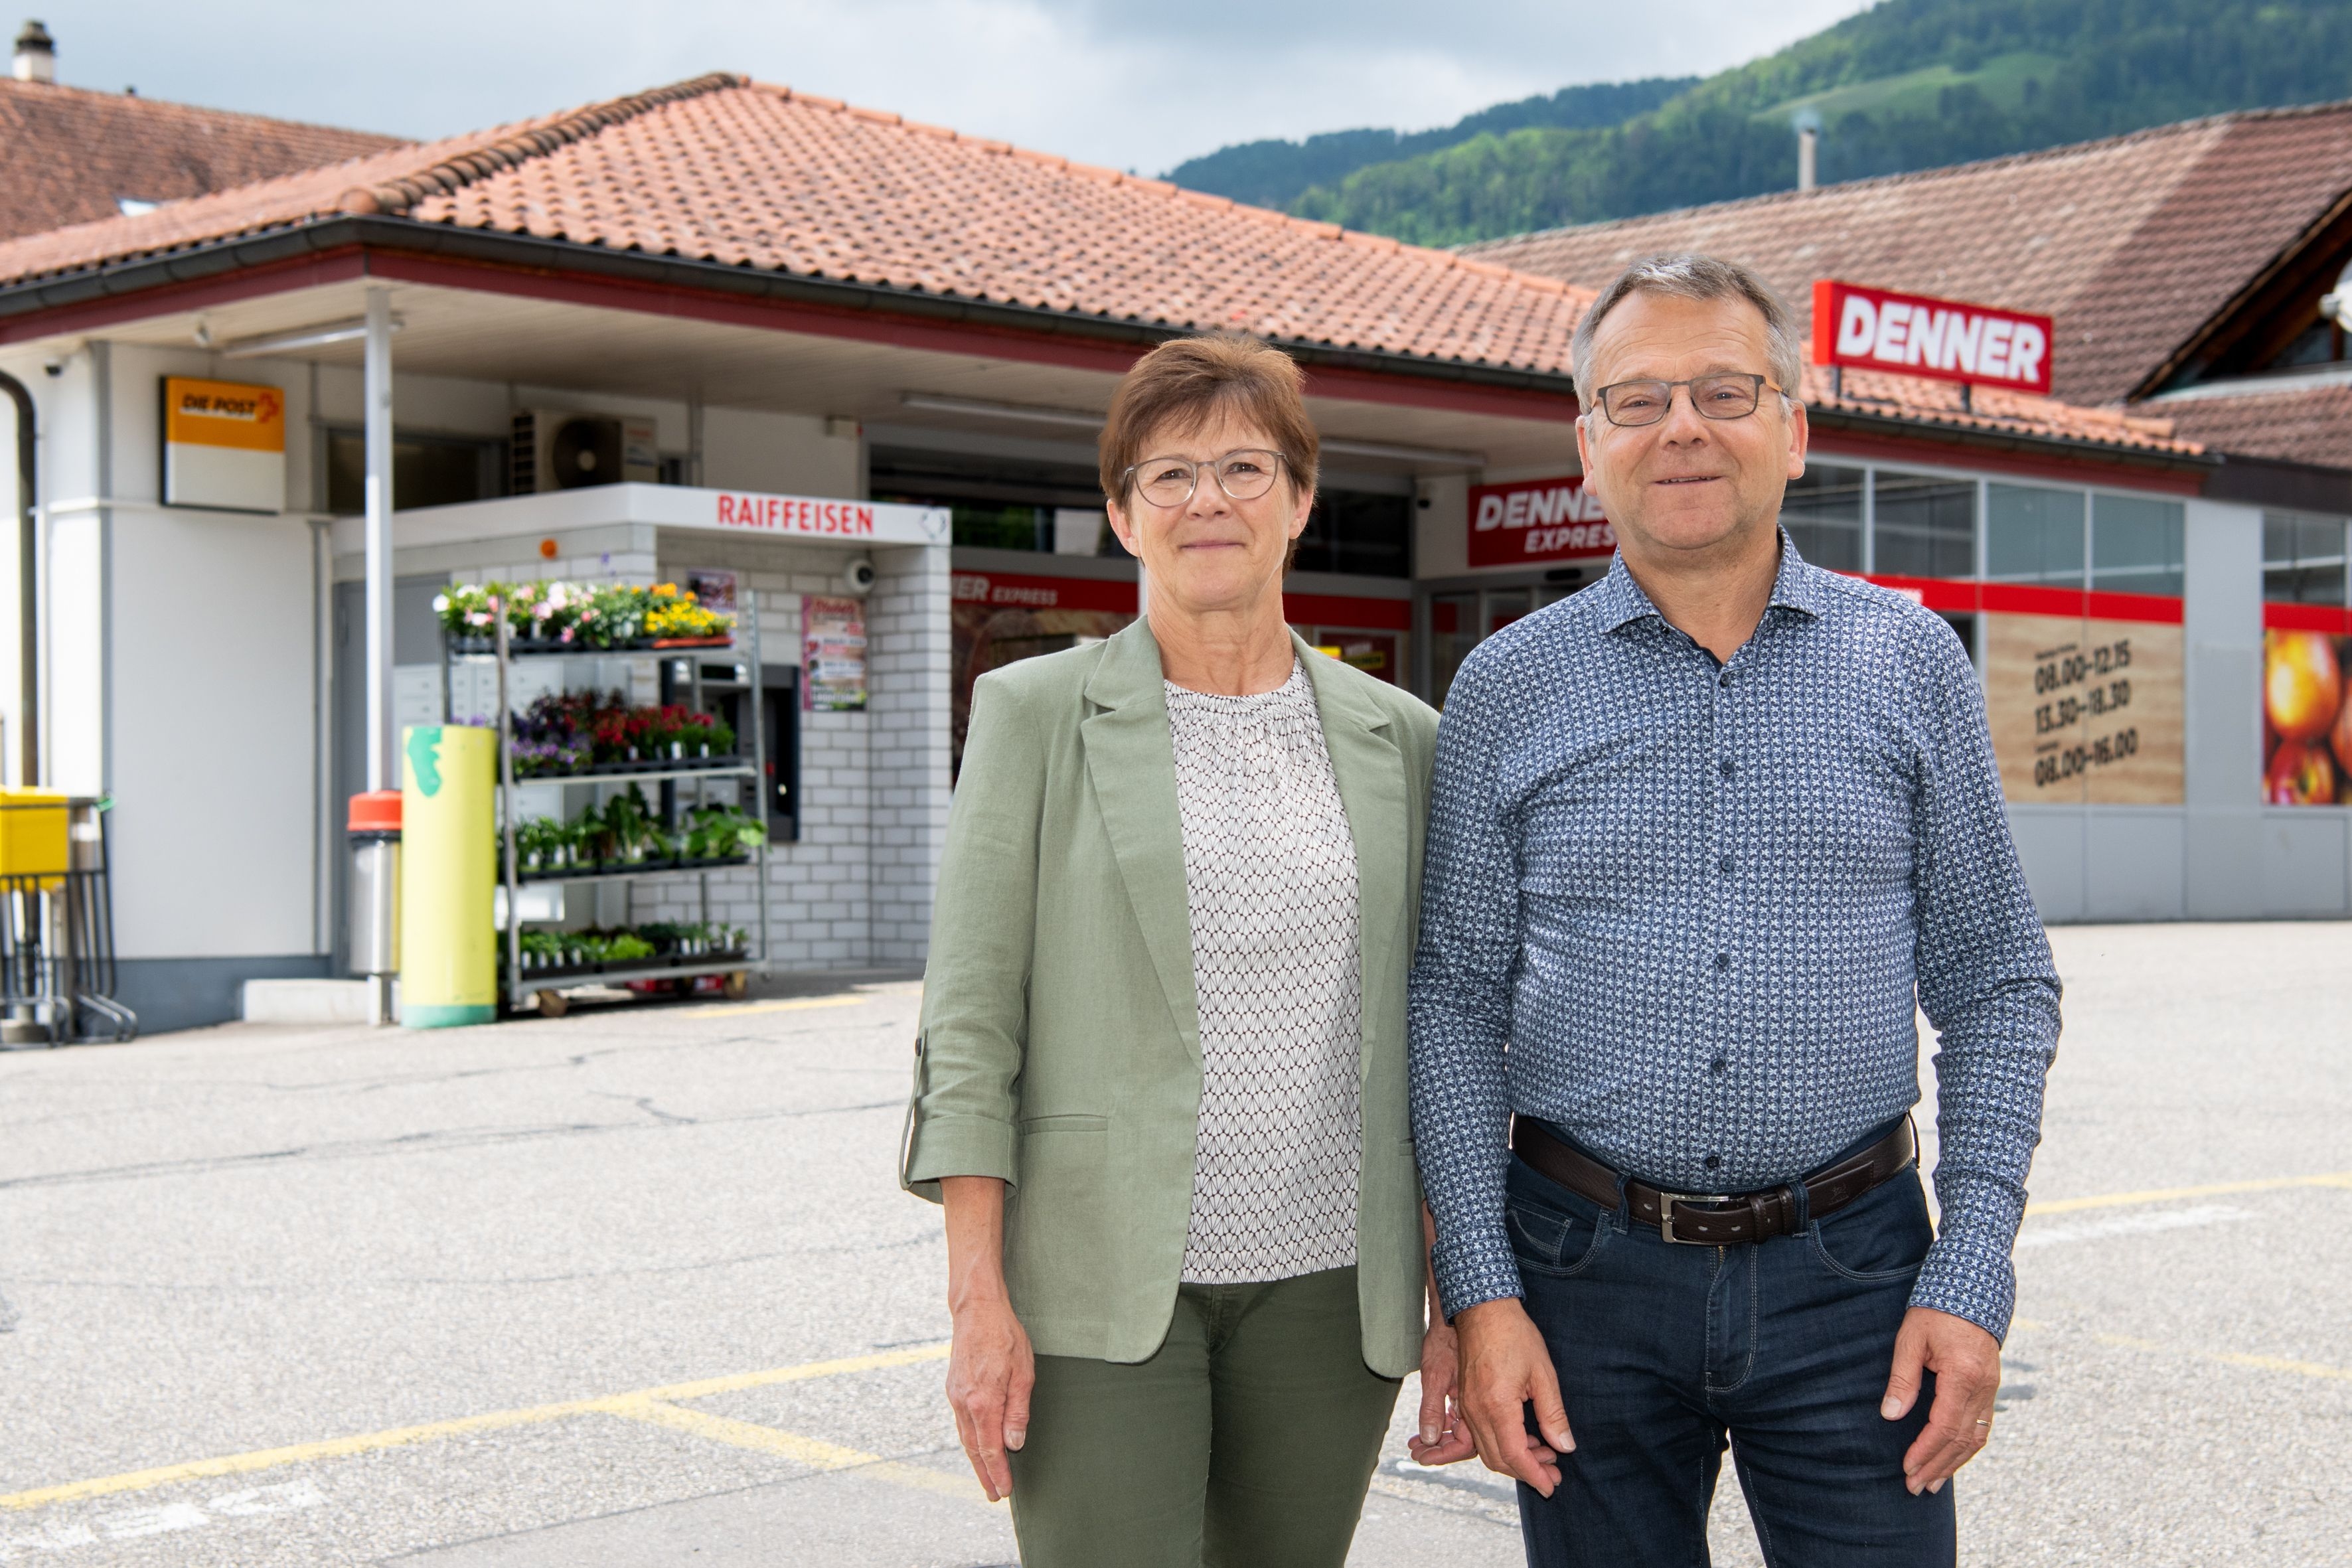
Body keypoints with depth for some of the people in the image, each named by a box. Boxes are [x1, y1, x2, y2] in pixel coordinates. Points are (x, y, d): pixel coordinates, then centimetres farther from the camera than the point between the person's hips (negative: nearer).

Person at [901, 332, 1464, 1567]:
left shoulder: (1398, 739, 8)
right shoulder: (1036, 712, 1)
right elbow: (969, 1019, -3)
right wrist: (978, 1299, -9)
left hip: (1327, 1283, 3)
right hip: (1101, 1282, -2)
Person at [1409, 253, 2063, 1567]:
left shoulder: (1911, 662, 3)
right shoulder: (1507, 689, 2)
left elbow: (1997, 986, 5)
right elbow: (1457, 1001, 4)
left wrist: (1973, 1277, -3)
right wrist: (1482, 1288, -4)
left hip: (1850, 1265, 0)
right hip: (1586, 1267, 0)